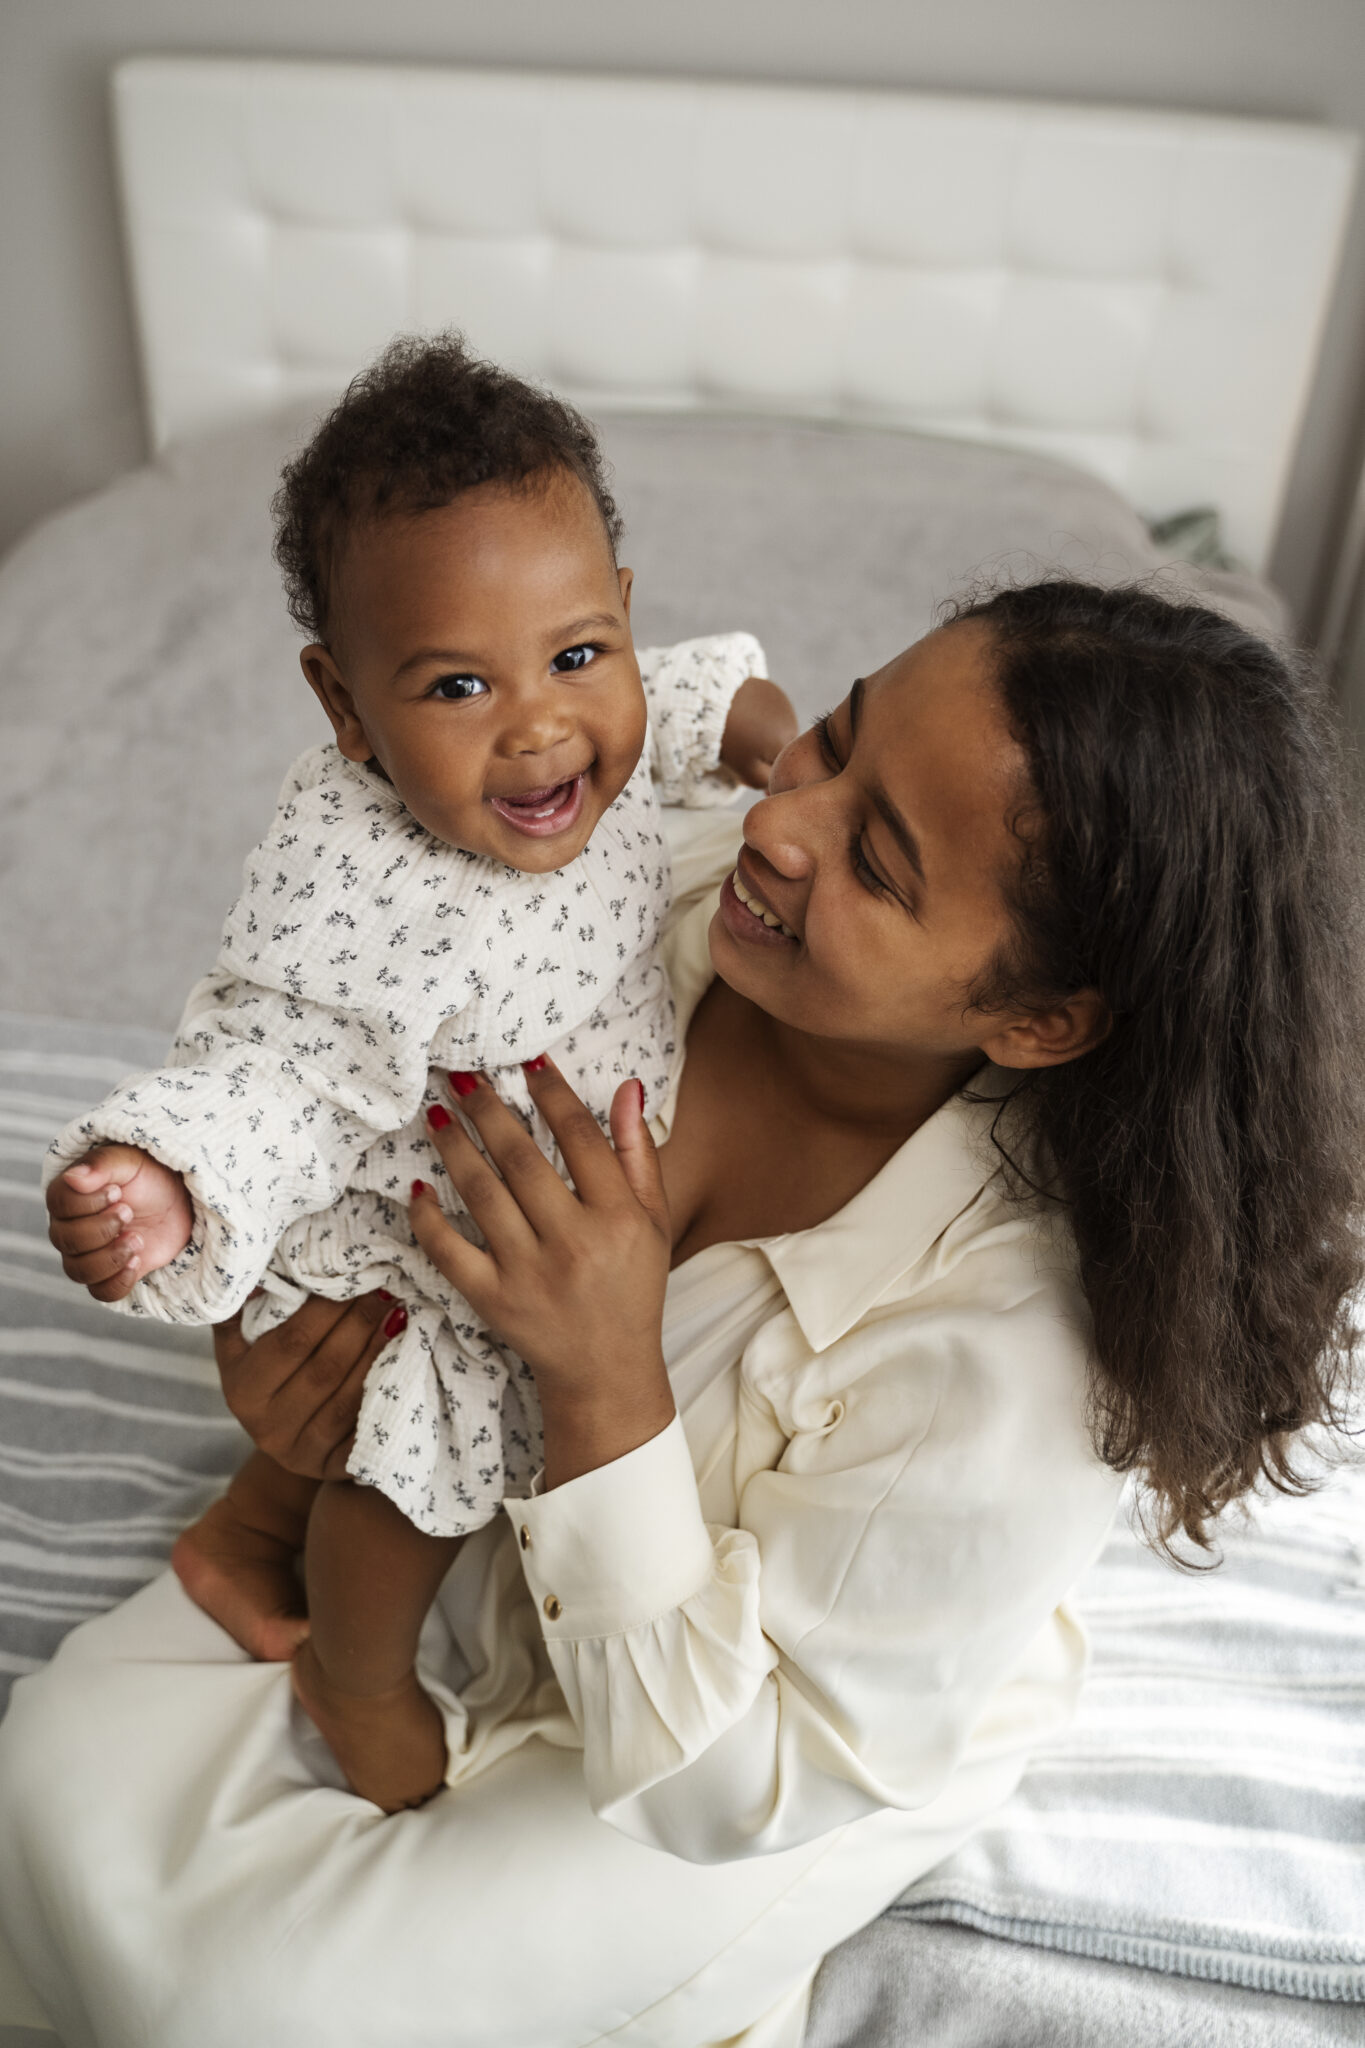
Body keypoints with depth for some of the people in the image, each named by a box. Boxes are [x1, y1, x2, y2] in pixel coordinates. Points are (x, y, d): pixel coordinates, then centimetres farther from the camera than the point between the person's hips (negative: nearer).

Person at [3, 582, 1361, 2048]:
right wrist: (304, 1309, -19)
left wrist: (607, 1386, -39)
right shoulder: (677, 896, -22)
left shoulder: (1007, 1342, -38)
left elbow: (723, 1787, -26)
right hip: (484, 1535, 5)